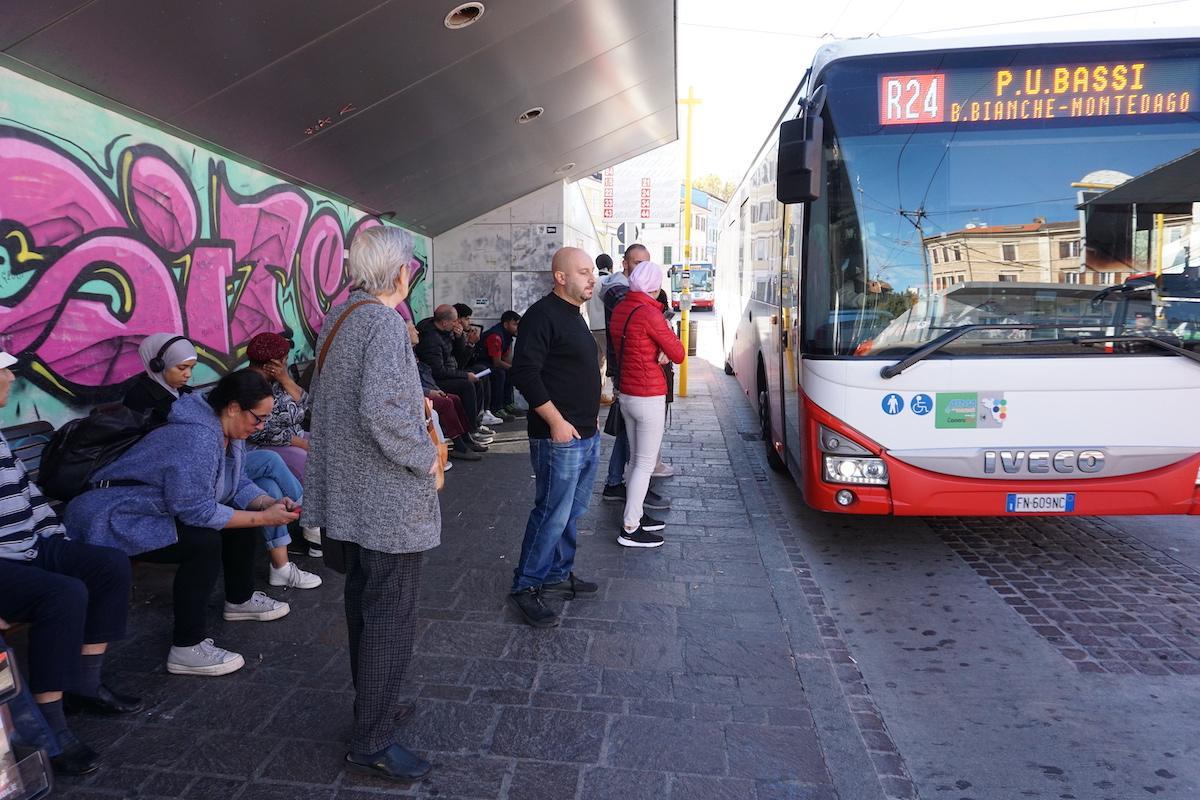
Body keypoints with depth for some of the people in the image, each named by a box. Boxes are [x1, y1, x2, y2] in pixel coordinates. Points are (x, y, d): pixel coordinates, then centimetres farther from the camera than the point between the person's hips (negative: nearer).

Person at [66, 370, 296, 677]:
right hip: (119, 520, -10)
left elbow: (238, 483, 8)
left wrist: (269, 503, -10)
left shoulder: (228, 432, 0)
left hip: (163, 511, 10)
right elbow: (196, 510, -32)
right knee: (204, 543, -30)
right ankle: (187, 649, -20)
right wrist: (263, 518, -28)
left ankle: (240, 599, 27)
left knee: (244, 515, 6)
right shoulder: (196, 438, -32)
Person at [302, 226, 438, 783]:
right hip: (389, 499, -10)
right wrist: (424, 458, -17)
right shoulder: (384, 322, -19)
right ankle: (372, 742, 13)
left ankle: (370, 701, 39)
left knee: (363, 601, 22)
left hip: (347, 490, 10)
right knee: (391, 616, 2)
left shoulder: (337, 318, 10)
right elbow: (379, 408, -31)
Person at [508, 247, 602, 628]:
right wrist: (556, 421, -21)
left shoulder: (573, 315, 16)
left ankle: (558, 574, 31)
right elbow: (524, 372, -21)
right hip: (560, 438, -10)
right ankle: (526, 587, 9)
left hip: (587, 435, 10)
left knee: (572, 512, 17)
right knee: (552, 514, -4)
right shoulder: (543, 315, -14)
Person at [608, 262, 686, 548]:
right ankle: (630, 530, 5)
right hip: (648, 398, -8)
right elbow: (678, 355, -13)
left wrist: (657, 353, 2)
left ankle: (635, 516, 29)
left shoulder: (620, 309, 6)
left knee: (637, 460, 18)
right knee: (645, 463, 0)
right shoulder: (649, 313, -19)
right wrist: (667, 338, 6)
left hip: (626, 393, 9)